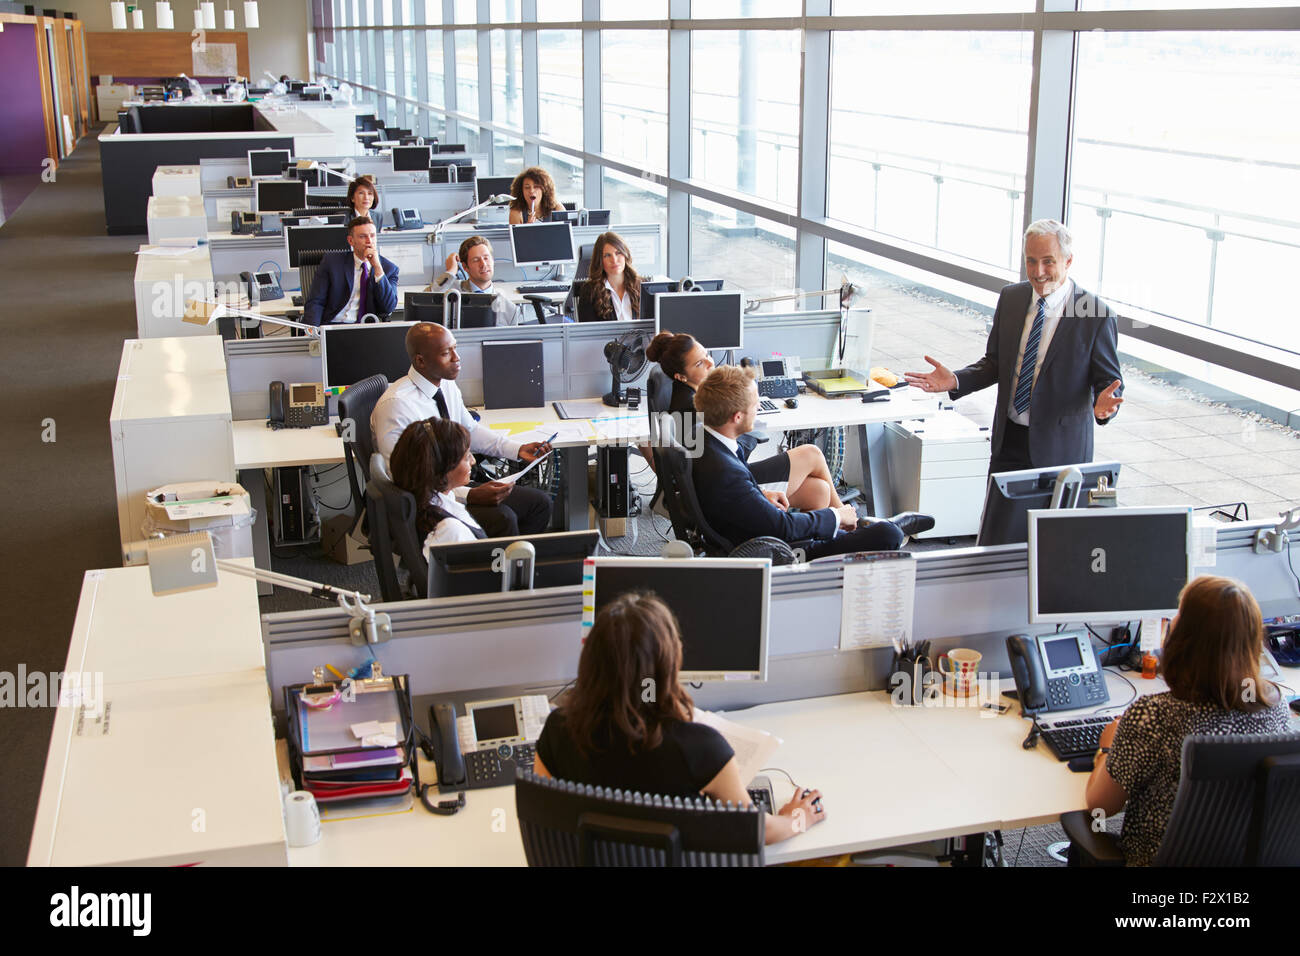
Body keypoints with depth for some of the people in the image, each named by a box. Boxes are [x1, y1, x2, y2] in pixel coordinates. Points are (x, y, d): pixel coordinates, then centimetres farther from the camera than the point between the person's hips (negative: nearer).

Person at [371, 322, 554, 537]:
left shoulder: (448, 386, 4)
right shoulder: (395, 405, -21)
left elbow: (471, 430, 21)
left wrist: (518, 450, 6)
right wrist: (470, 496, -31)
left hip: (456, 485, 9)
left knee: (540, 503, -1)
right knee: (502, 518, -29)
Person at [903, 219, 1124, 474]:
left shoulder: (1098, 316, -11)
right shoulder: (1010, 298, 4)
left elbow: (1109, 381, -6)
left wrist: (1104, 404, -28)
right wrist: (955, 381, -5)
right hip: (1009, 441, 4)